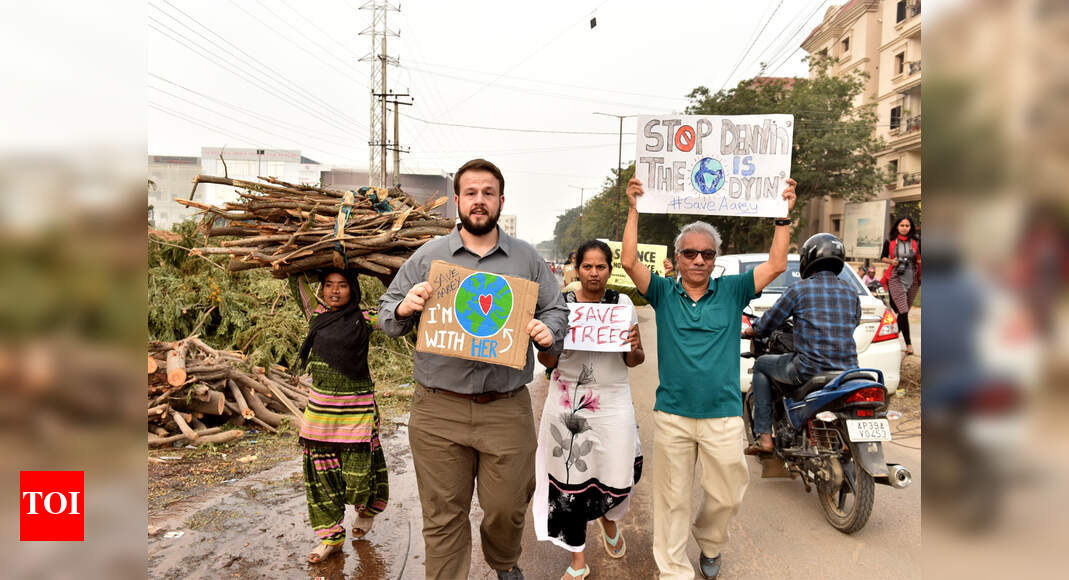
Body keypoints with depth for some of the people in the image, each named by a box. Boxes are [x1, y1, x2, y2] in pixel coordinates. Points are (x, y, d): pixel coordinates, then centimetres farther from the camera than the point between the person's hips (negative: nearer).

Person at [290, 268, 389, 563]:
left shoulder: (363, 319, -6)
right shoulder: (317, 314, 4)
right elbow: (297, 281, 14)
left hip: (356, 409, -4)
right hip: (319, 408, 4)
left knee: (357, 473, 3)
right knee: (321, 474, 9)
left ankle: (368, 509, 38)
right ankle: (331, 536, 26)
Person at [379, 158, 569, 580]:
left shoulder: (527, 258, 8)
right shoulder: (428, 256, 5)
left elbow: (557, 311, 12)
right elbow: (386, 316, 7)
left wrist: (547, 332, -10)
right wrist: (404, 308, -16)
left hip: (507, 408, 1)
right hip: (439, 410, 0)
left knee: (507, 507, 13)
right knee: (443, 516, 9)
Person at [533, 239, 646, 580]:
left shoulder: (623, 304, 2)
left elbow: (635, 361, 7)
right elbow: (548, 361, 5)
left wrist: (634, 350, -15)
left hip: (613, 403, 0)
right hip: (567, 404, 0)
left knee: (618, 480, 1)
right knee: (570, 481, 5)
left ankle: (608, 518, 40)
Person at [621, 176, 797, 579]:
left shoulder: (732, 291, 2)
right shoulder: (664, 293, 0)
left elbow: (776, 264, -4)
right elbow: (629, 261, -10)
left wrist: (784, 214, -8)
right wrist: (634, 210, -13)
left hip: (724, 416, 1)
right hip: (672, 416, 0)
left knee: (726, 495, 14)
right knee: (671, 500, 10)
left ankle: (709, 542, 45)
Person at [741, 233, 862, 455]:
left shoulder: (799, 288, -5)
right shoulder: (850, 291, 10)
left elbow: (768, 324, 2)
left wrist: (750, 331, 23)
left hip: (809, 370, -5)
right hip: (847, 369, 6)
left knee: (761, 365, 19)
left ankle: (763, 436, 12)